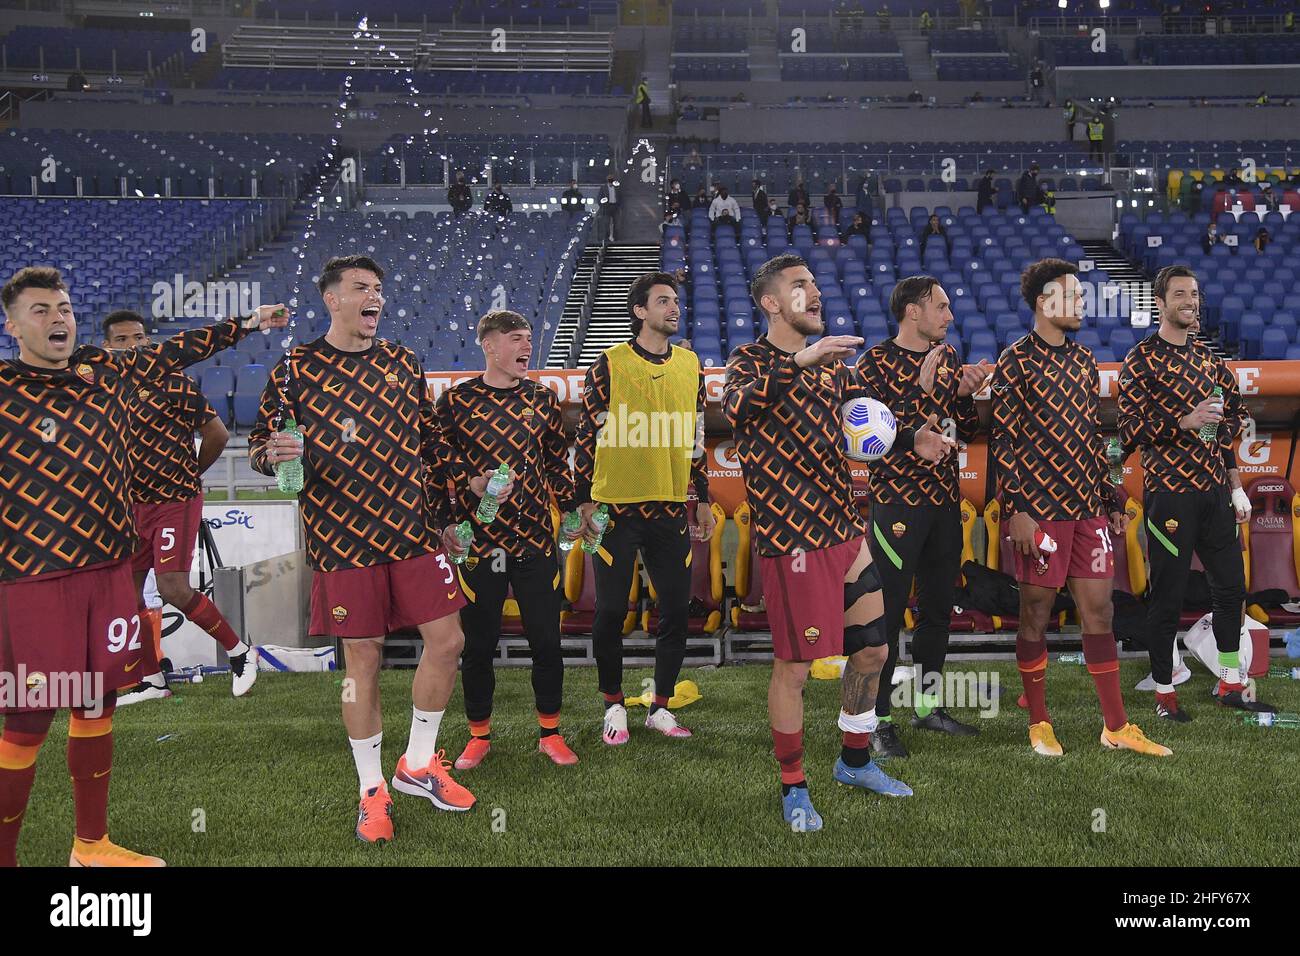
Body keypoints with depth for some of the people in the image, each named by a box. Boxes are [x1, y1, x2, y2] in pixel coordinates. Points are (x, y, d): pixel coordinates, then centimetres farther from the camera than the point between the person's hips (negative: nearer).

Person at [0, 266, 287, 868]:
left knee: (97, 705, 15)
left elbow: (174, 353, 24)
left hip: (109, 570, 6)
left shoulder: (106, 372, 10)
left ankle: (91, 845, 30)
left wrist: (246, 324, 29)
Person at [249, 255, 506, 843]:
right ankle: (372, 790, 20)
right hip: (343, 539, -4)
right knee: (363, 660, 2)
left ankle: (418, 765, 24)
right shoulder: (294, 369, 0)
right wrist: (273, 454, -23)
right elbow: (259, 447, 2)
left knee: (447, 641, 2)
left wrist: (443, 516, 20)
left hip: (414, 531, 4)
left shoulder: (403, 363, 11)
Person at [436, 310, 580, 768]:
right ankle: (479, 736, 25)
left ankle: (550, 733, 23)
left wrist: (571, 510, 9)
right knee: (478, 644, 8)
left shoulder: (542, 398, 7)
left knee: (546, 640, 5)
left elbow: (557, 462, 14)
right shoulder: (456, 400, 0)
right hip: (478, 539, -2)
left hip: (536, 537, 2)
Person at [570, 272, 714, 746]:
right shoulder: (610, 364, -3)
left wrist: (703, 498, 15)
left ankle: (661, 708, 20)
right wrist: (583, 501, -5)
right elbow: (587, 434, -2)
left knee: (676, 610, 5)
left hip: (671, 508, 4)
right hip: (617, 507, -4)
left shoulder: (690, 364, 10)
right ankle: (614, 708, 20)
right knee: (610, 612, 3)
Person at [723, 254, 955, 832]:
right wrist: (798, 360, -41)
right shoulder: (750, 361, -7)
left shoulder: (832, 362, 14)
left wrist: (911, 441, 0)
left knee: (872, 651, 15)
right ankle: (793, 788, 19)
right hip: (790, 535, -7)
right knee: (794, 666, 0)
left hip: (846, 529, 7)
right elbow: (736, 407, -30)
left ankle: (855, 761, 37)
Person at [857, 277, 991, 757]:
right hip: (897, 501, -7)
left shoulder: (948, 357, 12)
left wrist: (965, 393, -5)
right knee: (888, 611, -4)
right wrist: (922, 386, -20)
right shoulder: (877, 361, -6)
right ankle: (878, 720, 4)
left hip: (945, 500, 7)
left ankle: (928, 704, 28)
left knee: (939, 607, 14)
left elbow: (967, 433, 12)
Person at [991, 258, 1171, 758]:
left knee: (1099, 610, 8)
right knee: (1036, 613, 4)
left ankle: (1116, 727, 18)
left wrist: (1112, 500, 15)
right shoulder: (1016, 361, -6)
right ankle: (1039, 723, 17)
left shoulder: (1084, 359, 14)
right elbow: (1002, 440, -9)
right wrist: (1015, 509, -15)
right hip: (1039, 507, -6)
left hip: (1087, 507, 6)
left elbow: (1094, 436, 18)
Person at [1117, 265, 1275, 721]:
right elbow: (1130, 428, -14)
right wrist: (1184, 422, -24)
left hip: (1214, 487, 7)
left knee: (1231, 586, 13)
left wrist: (1220, 437, 11)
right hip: (1168, 490, -7)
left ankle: (1230, 684, 28)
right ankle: (1164, 693, 13)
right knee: (1167, 597, 0)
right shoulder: (1141, 360, -6)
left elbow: (1235, 405, 28)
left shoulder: (1208, 357, 14)